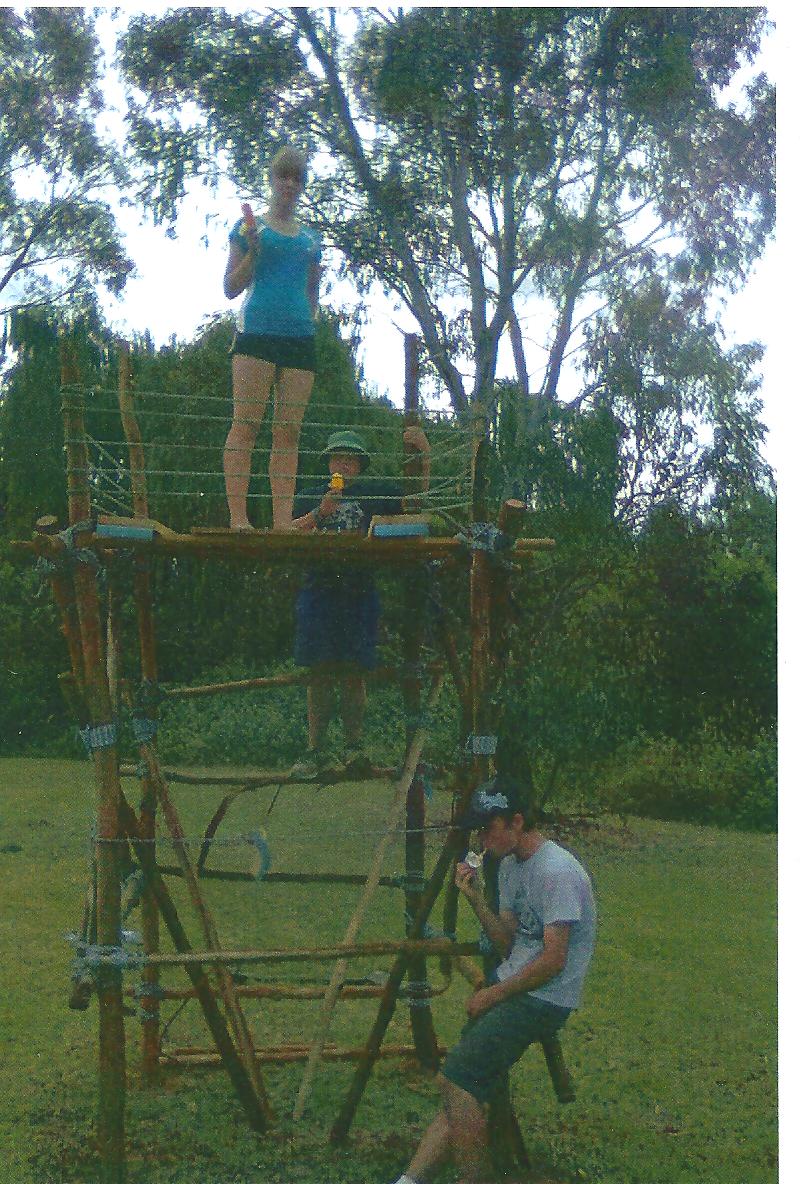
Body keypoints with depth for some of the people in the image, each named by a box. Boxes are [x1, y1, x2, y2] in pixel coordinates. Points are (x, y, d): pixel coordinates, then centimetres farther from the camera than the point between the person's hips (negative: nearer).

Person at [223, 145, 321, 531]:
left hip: (300, 338, 5)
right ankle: (238, 518, -15)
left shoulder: (310, 238, 22)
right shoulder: (250, 227, 9)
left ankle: (283, 522, -3)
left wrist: (306, 321, 10)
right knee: (246, 424, -12)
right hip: (257, 331, -4)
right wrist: (253, 251, -7)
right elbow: (231, 288, 6)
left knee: (289, 432, -1)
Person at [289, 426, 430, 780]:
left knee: (353, 672, -2)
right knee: (320, 672, -4)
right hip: (319, 589, 0)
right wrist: (319, 514, -10)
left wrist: (425, 455, -1)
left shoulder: (373, 493, 16)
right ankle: (317, 751, -2)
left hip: (359, 590, 0)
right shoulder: (310, 497, 15)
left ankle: (354, 747, 3)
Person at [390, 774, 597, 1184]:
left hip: (543, 998, -8)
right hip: (509, 985, 8)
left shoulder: (556, 870, -17)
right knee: (464, 1089, -3)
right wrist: (477, 899, -2)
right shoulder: (510, 864, 12)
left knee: (456, 1077, -20)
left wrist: (492, 995, -9)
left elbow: (553, 961, -18)